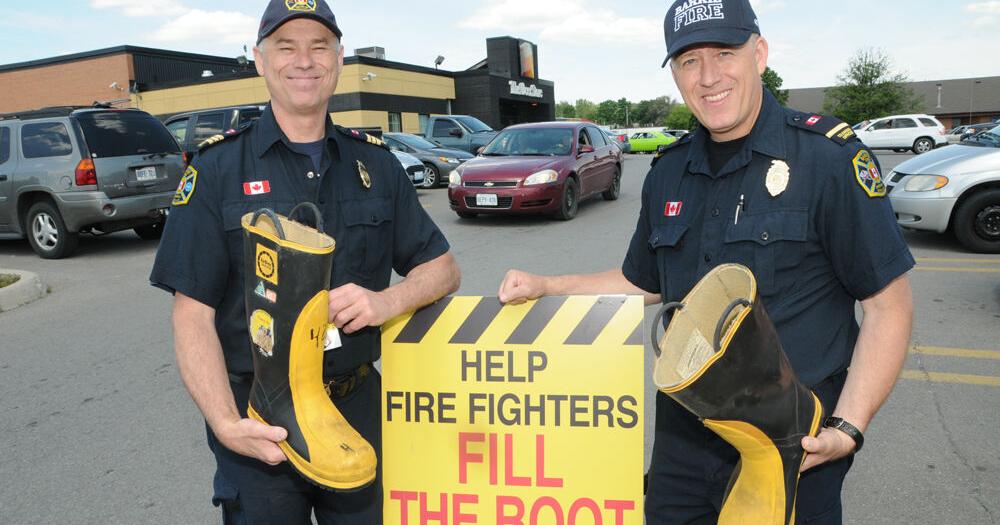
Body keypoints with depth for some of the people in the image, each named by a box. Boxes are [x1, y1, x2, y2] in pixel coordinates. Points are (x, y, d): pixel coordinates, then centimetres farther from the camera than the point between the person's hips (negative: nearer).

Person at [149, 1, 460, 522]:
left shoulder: (374, 163, 5)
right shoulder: (218, 167, -4)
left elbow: (442, 266, 6)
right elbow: (193, 314, -8)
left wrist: (387, 300, -15)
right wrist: (226, 424, -20)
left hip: (360, 408, 3)